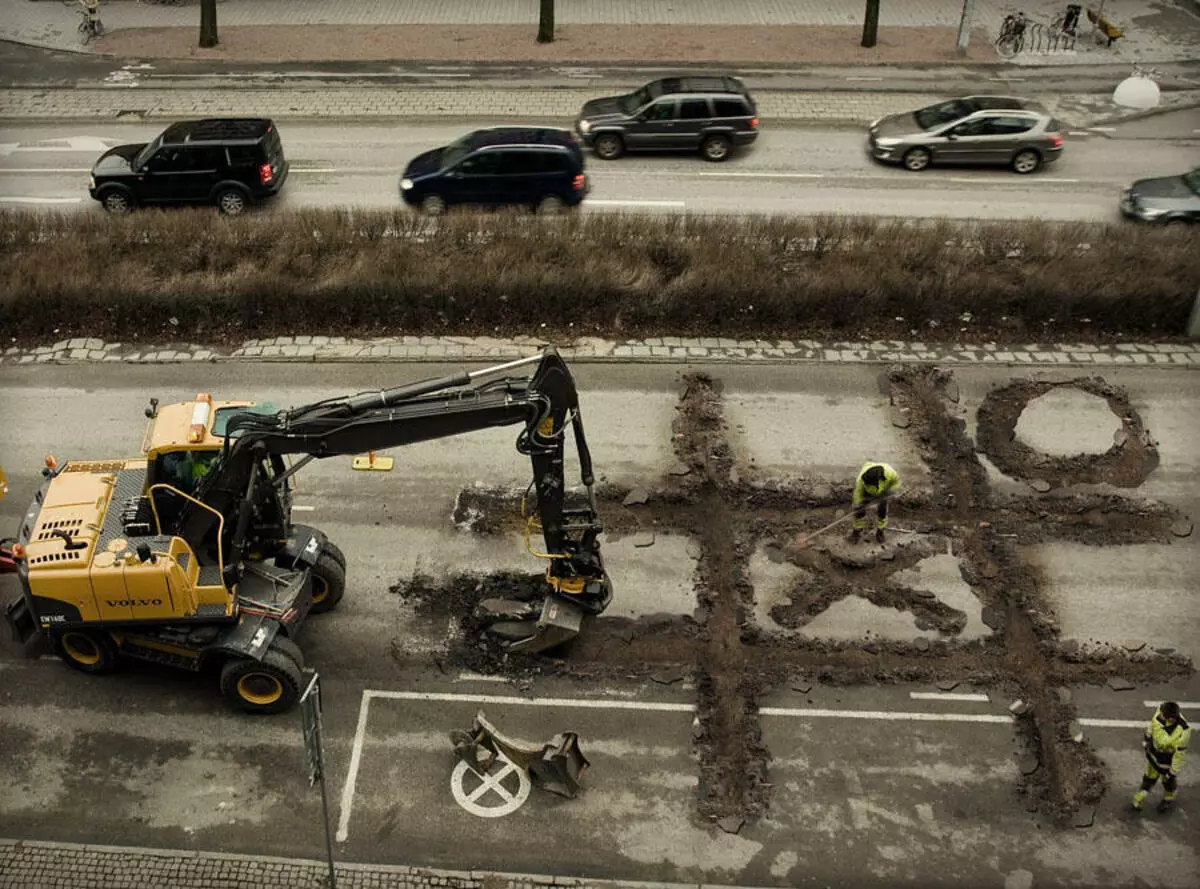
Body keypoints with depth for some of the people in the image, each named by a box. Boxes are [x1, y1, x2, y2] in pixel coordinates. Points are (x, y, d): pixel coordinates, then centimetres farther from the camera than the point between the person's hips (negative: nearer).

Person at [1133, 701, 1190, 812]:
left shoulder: (1182, 732, -41)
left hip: (1169, 757, -4)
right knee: (1150, 777, 25)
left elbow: (1179, 754, -26)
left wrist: (1173, 772, -14)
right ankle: (1140, 798, 46)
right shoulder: (1161, 711, -27)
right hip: (1154, 751, 4)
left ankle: (1169, 799, 56)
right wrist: (1146, 738, 12)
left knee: (1168, 780, 26)